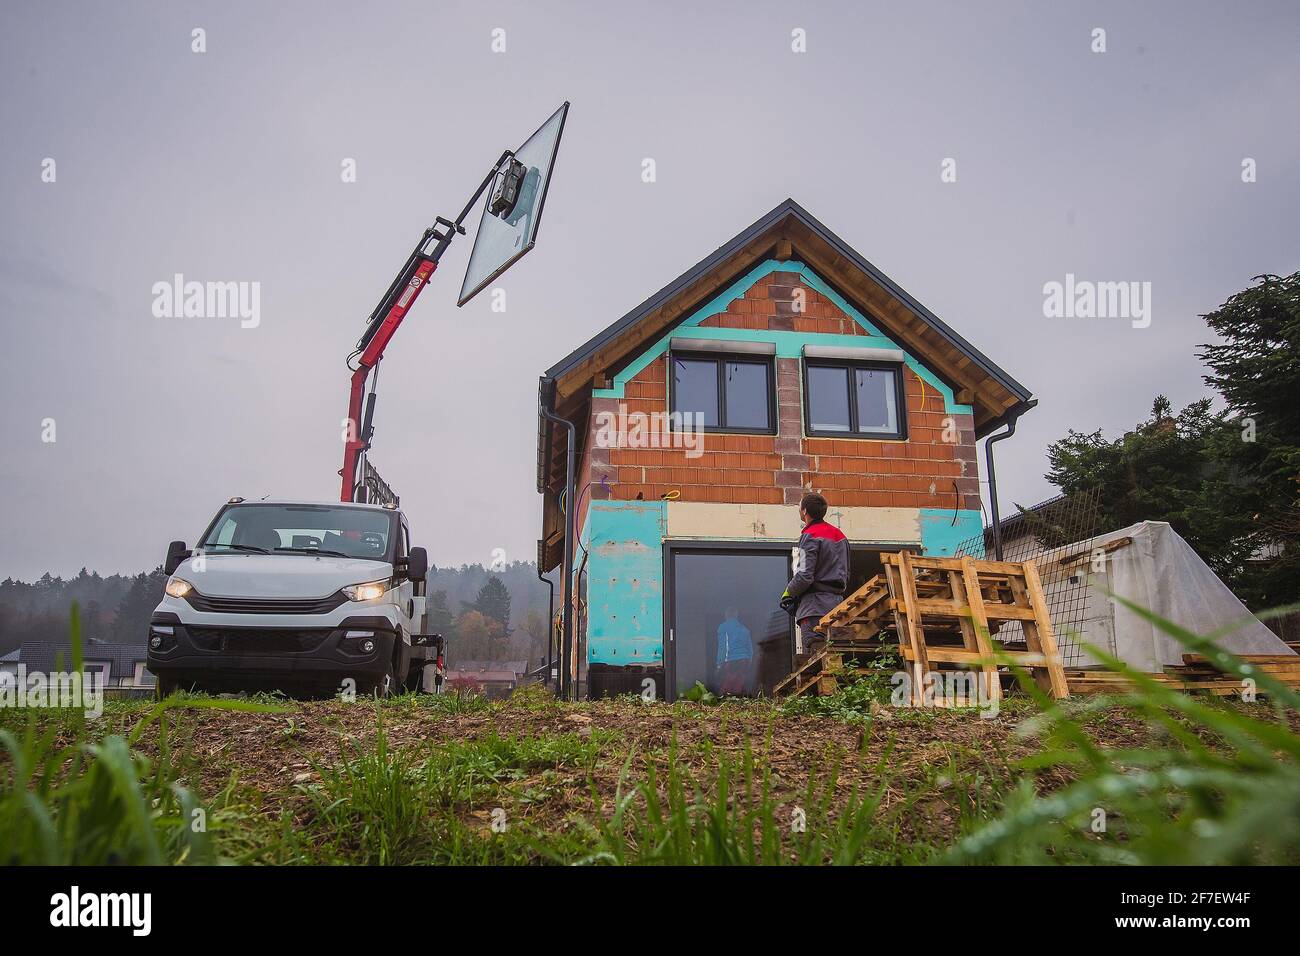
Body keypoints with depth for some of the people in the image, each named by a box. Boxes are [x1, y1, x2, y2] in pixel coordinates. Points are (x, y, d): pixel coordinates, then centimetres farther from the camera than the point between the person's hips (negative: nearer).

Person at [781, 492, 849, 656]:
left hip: (814, 606, -9)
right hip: (837, 603, 9)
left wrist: (789, 593, 0)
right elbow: (846, 574, 22)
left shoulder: (810, 536, -9)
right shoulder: (840, 535, 17)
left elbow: (804, 576, -16)